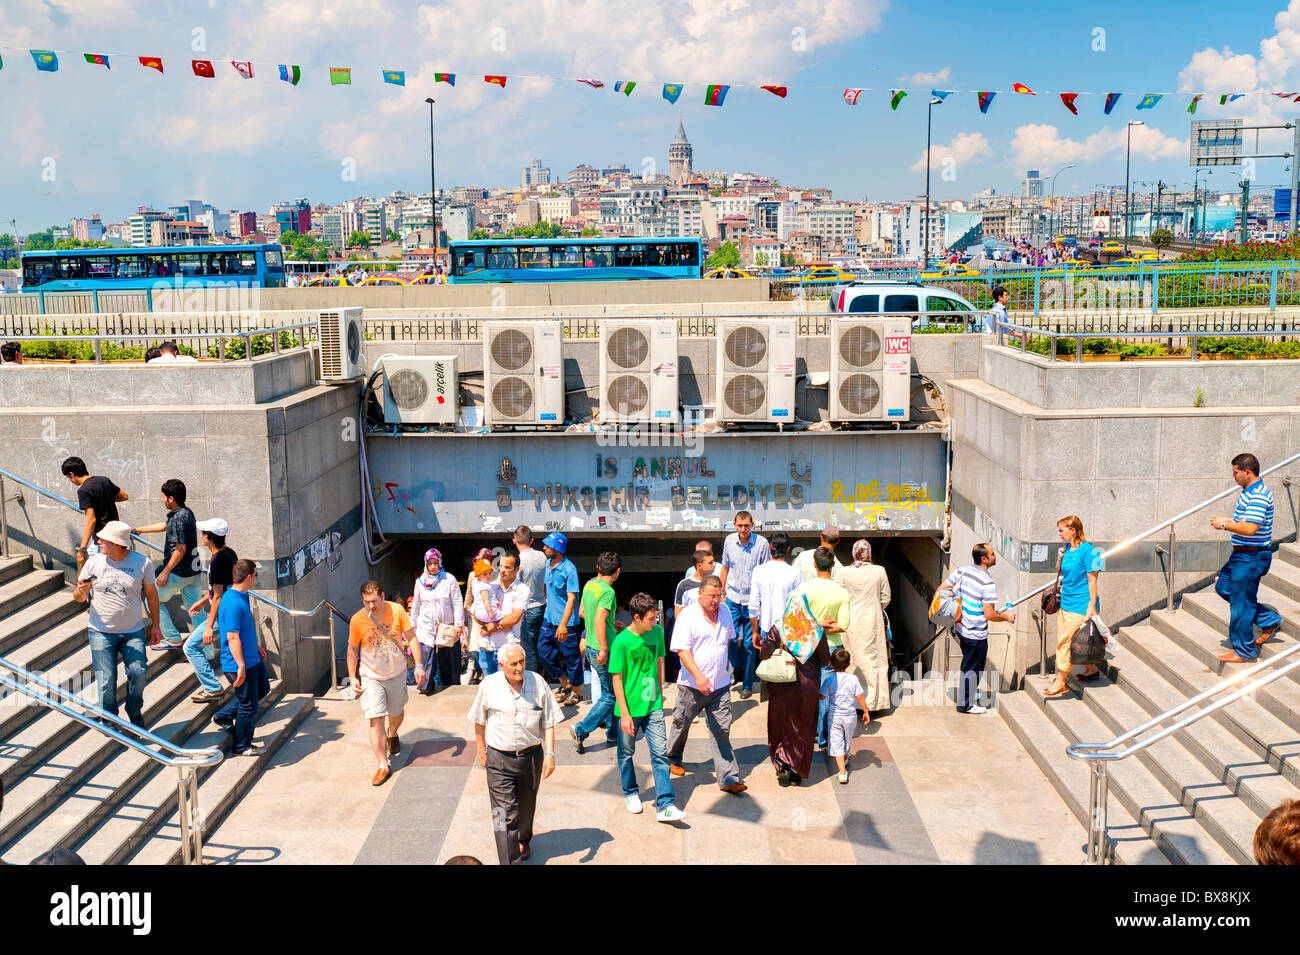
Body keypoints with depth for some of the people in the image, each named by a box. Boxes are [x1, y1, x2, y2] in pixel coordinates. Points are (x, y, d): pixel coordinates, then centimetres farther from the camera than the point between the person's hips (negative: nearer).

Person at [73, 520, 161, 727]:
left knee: (138, 673, -10)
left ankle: (135, 714, 15)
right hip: (101, 633, 1)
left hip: (134, 632, -1)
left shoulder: (142, 563, -4)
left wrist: (155, 625, 9)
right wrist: (82, 590, -20)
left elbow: (151, 594, 7)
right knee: (106, 680, 1)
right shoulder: (93, 562, -3)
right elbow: (78, 598, 5)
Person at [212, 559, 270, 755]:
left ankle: (223, 716, 36)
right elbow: (232, 637, -28)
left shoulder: (242, 597, 5)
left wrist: (257, 645, 29)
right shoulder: (233, 604, -27)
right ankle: (241, 746, 21)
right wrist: (241, 666, -27)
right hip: (240, 664, -10)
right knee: (248, 704, 3)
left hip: (252, 658, 10)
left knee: (262, 688, 26)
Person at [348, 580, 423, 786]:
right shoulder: (357, 620, -14)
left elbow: (411, 637, -5)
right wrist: (353, 677, -3)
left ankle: (392, 735, 55)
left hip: (397, 674, 2)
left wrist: (419, 665, -11)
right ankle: (383, 766, -2)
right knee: (376, 721, -10)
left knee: (396, 713, 20)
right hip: (371, 677, -2)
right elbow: (352, 649, -1)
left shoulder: (397, 610, -13)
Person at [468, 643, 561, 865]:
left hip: (531, 756, 2)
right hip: (499, 758, -2)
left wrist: (550, 753, -9)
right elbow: (479, 722, 5)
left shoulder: (538, 682, -7)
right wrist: (482, 752, 11)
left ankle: (522, 841, 50)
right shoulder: (488, 686, -9)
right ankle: (510, 862, -4)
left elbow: (548, 722, -1)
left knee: (526, 807, 22)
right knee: (504, 814, -8)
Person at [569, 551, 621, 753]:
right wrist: (604, 649, -24)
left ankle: (613, 733, 26)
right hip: (601, 649, -9)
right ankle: (581, 729, -7)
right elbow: (599, 621, -28)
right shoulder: (607, 591, -20)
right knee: (610, 695, 0)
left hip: (591, 647, 9)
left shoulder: (589, 585, 6)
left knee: (609, 691, 19)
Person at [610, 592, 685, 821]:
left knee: (660, 753, -2)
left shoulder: (657, 632, -1)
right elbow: (617, 678, -12)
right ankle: (630, 793, 36)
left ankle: (665, 806, 0)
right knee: (627, 753, 14)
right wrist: (625, 714, -13)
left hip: (653, 706, 4)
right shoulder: (621, 642, -16)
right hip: (629, 708, -3)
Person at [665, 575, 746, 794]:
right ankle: (672, 760, 39)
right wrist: (698, 675, -28)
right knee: (681, 724, 14)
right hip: (692, 685, -4)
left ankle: (728, 778, 1)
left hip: (720, 684, 4)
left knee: (721, 730, 1)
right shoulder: (688, 615, -12)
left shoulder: (725, 611, 6)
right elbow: (682, 649, -18)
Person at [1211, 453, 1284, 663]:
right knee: (1223, 587, 19)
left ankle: (1244, 651, 10)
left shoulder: (1259, 496, -22)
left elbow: (1250, 528, -30)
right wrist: (1228, 522, 8)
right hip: (1242, 554, 11)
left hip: (1251, 557, -11)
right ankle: (1269, 620, 24)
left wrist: (1225, 525, -18)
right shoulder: (1248, 492, 11)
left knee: (1241, 602, -2)